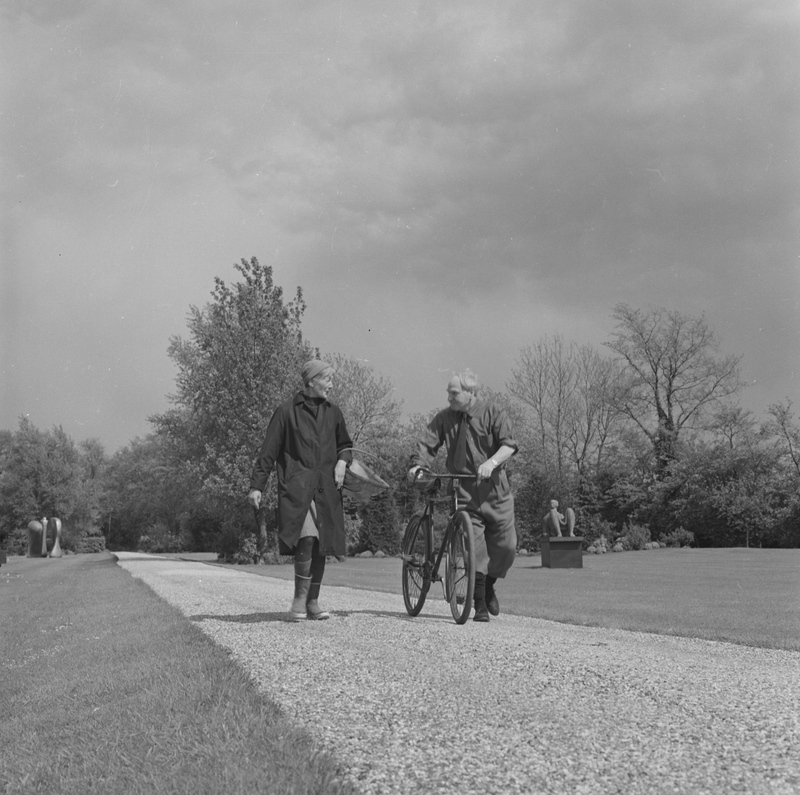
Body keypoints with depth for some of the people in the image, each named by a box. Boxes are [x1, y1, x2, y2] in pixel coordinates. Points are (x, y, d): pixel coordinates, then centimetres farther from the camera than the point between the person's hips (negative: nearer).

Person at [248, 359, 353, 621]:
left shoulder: (333, 413, 14)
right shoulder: (287, 411, 1)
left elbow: (344, 445, 28)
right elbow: (268, 452, 1)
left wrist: (342, 461, 6)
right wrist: (256, 486, -3)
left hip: (326, 489, 5)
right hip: (297, 487, -5)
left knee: (321, 546, 3)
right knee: (306, 537, -21)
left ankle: (312, 602, 15)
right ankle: (300, 598, -9)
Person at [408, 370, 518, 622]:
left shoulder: (493, 412, -4)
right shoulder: (444, 418, 3)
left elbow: (509, 445, -14)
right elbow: (427, 444, -2)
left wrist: (492, 462, -31)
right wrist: (417, 465, -21)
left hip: (496, 489, 0)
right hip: (464, 490, 0)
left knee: (506, 546, 1)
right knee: (475, 549, -6)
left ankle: (489, 586, 29)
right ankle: (480, 605, 2)